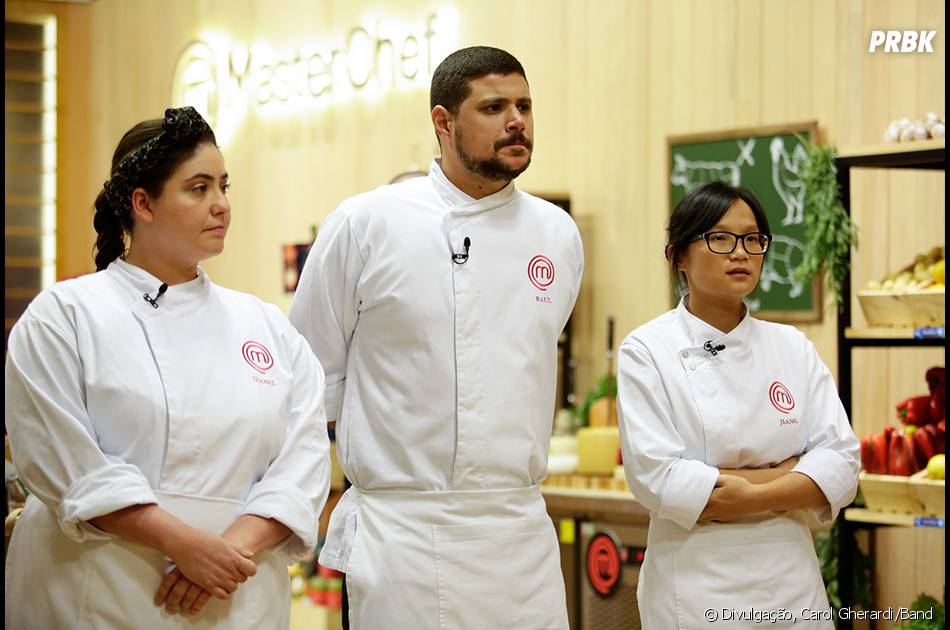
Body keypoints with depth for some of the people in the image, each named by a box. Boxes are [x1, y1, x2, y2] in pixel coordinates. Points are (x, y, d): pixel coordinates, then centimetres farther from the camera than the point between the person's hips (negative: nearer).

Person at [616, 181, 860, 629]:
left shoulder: (793, 348, 5)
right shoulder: (647, 351, -6)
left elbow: (840, 462, -3)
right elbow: (656, 477, -16)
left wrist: (746, 497, -18)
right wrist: (787, 475, -15)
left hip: (791, 579, 4)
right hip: (694, 587, -4)